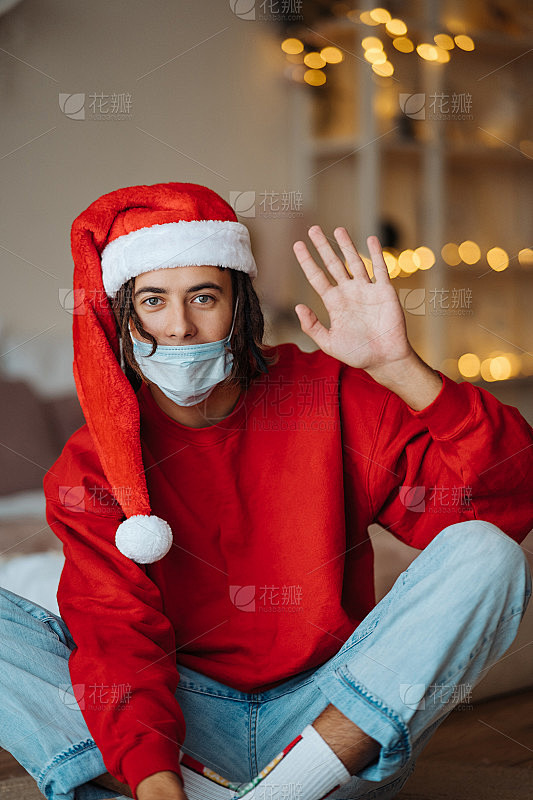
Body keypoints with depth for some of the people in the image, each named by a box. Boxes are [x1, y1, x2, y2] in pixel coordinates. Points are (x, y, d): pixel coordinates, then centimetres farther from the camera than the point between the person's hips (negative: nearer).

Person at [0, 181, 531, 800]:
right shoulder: (87, 467, -2)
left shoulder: (330, 397, -3)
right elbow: (116, 637, -15)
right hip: (176, 730, 1)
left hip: (337, 720, 0)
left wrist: (398, 366, -25)